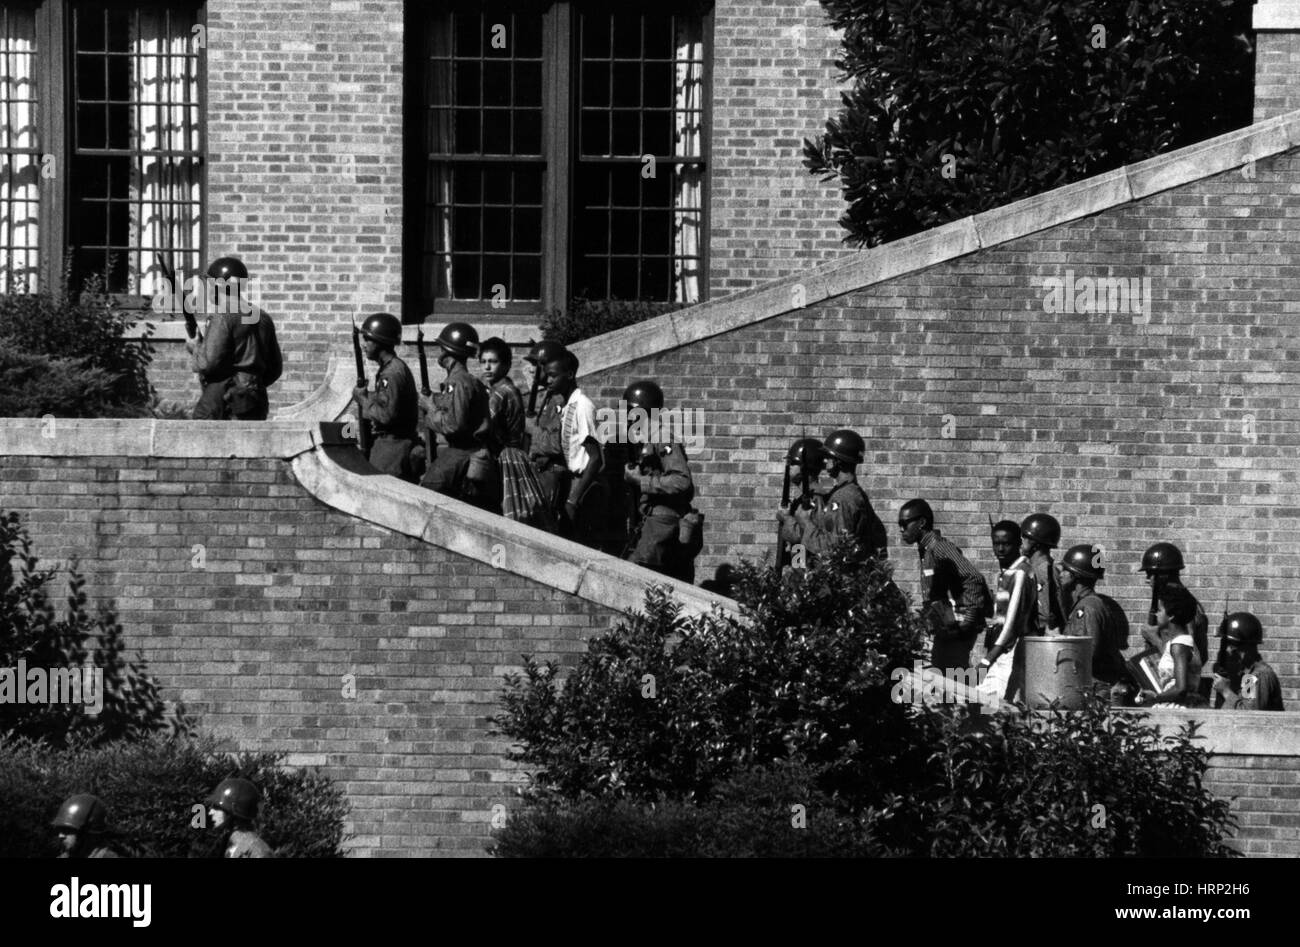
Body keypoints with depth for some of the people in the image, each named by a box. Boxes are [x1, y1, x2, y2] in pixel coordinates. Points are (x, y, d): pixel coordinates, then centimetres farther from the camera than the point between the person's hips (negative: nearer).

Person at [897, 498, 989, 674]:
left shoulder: (941, 549, -15)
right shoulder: (925, 551, 14)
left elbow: (975, 580, -23)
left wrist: (967, 620, -22)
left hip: (954, 632, -10)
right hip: (944, 633, 10)